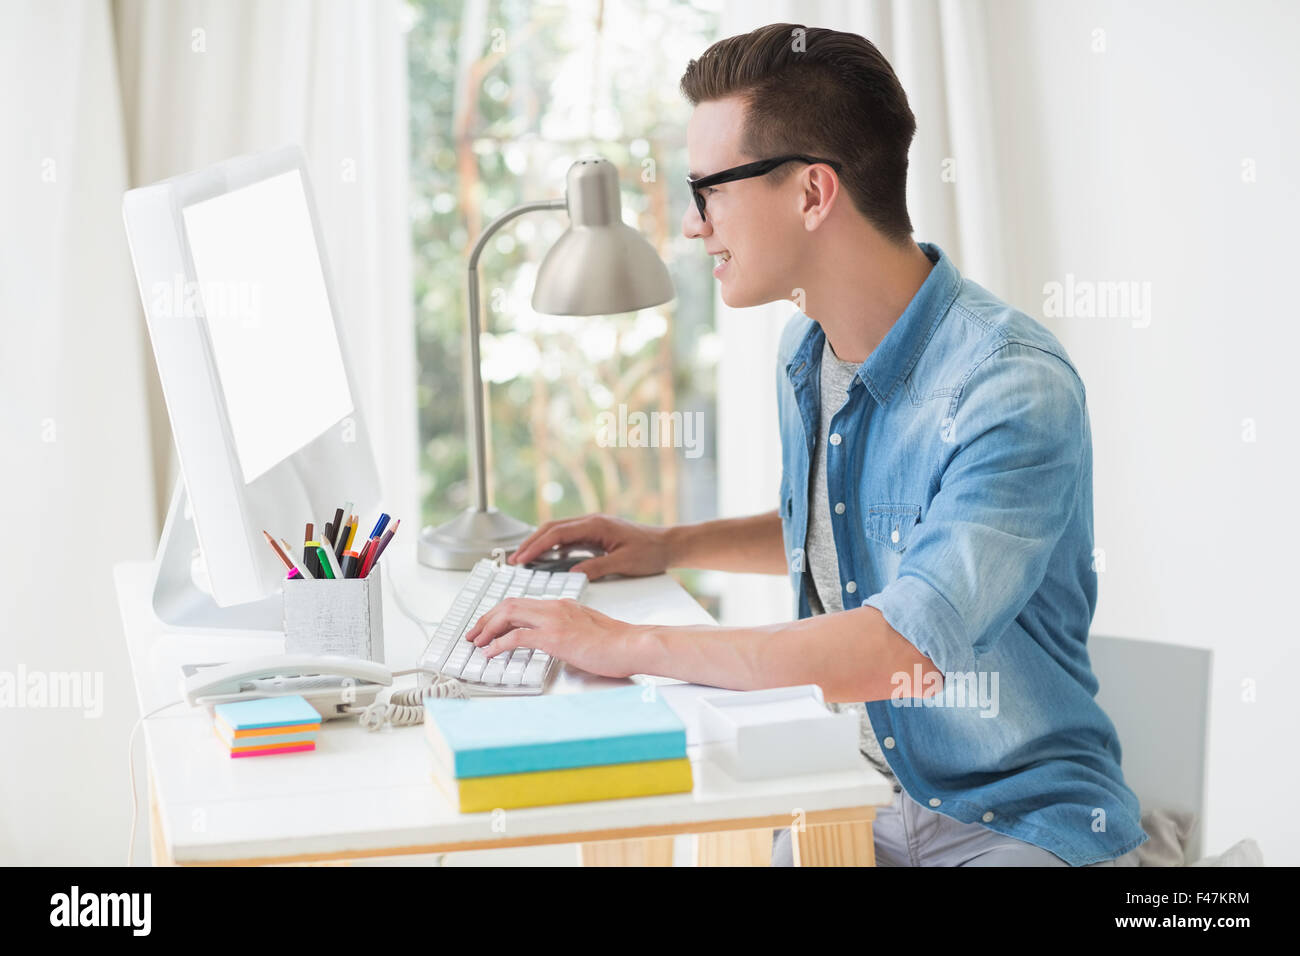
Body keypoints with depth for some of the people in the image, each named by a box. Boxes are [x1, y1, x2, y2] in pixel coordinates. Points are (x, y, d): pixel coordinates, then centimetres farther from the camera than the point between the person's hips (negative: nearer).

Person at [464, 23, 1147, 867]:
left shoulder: (1014, 387, -23)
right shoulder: (806, 354, 5)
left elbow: (903, 651, -33)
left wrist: (628, 645, -28)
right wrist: (668, 546, 13)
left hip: (1025, 819, -7)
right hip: (862, 796, 8)